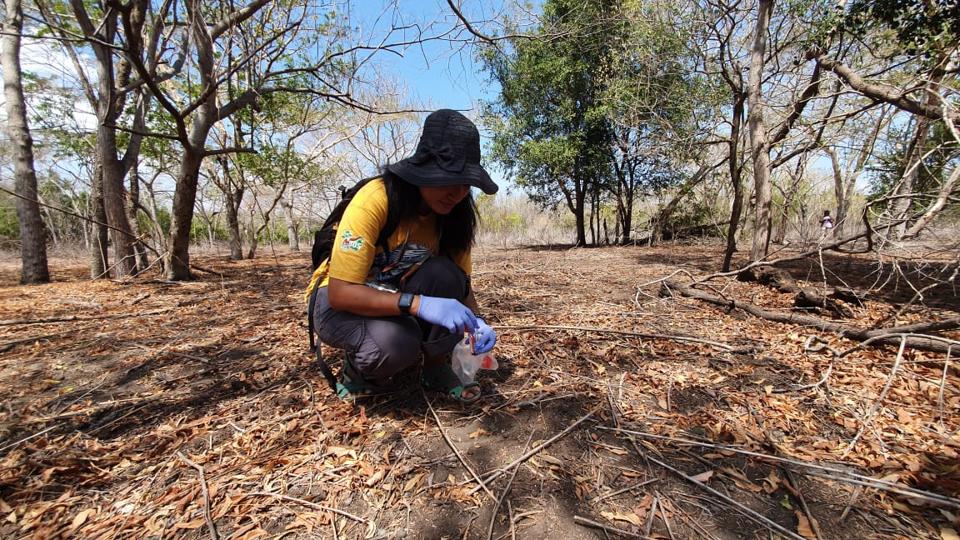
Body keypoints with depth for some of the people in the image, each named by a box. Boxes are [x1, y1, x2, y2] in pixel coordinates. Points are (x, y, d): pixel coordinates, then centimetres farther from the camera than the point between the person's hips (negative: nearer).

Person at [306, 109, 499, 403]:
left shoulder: (452, 212, -13)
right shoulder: (374, 200, -29)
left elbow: (461, 282, -7)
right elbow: (340, 292, -31)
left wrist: (476, 321, -28)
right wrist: (419, 304, -43)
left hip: (393, 292, 5)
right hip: (341, 304, -4)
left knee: (444, 274, -27)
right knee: (396, 342, -35)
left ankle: (436, 368, -3)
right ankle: (356, 372, 2)